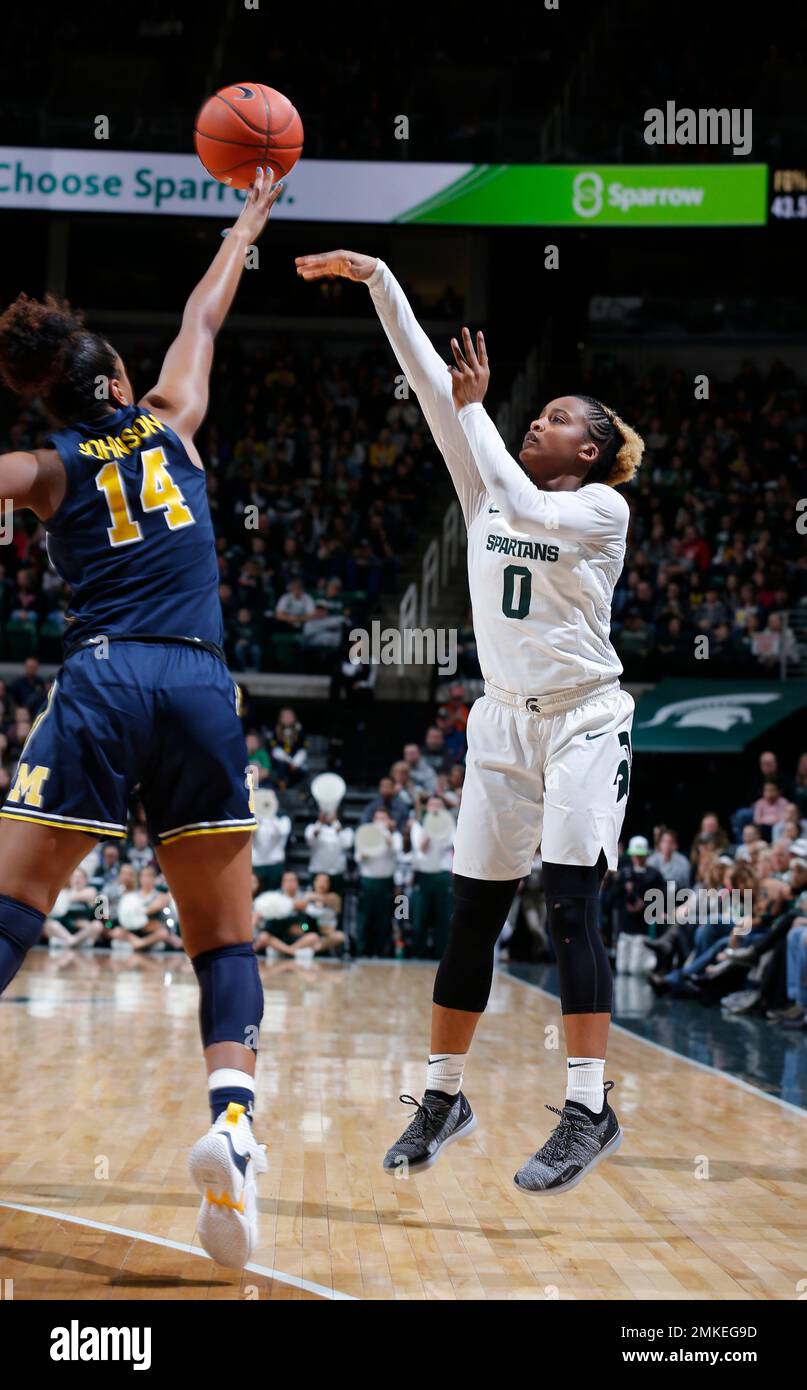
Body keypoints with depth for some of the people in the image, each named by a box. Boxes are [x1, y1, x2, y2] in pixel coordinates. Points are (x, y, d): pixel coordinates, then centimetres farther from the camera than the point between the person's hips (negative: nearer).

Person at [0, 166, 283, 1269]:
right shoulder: (171, 424, 17)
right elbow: (204, 318, 33)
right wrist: (248, 221, 47)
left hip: (100, 682, -1)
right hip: (199, 685, 1)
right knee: (225, 939, 6)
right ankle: (231, 1113, -18)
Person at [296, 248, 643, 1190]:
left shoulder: (602, 507, -3)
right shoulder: (489, 489, 11)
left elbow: (530, 510, -23)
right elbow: (429, 379, 5)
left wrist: (472, 407, -17)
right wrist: (377, 280, -2)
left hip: (584, 721, -5)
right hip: (504, 722, 5)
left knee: (570, 905, -15)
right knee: (471, 915, 5)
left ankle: (590, 1111, -15)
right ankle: (443, 1097, 15)